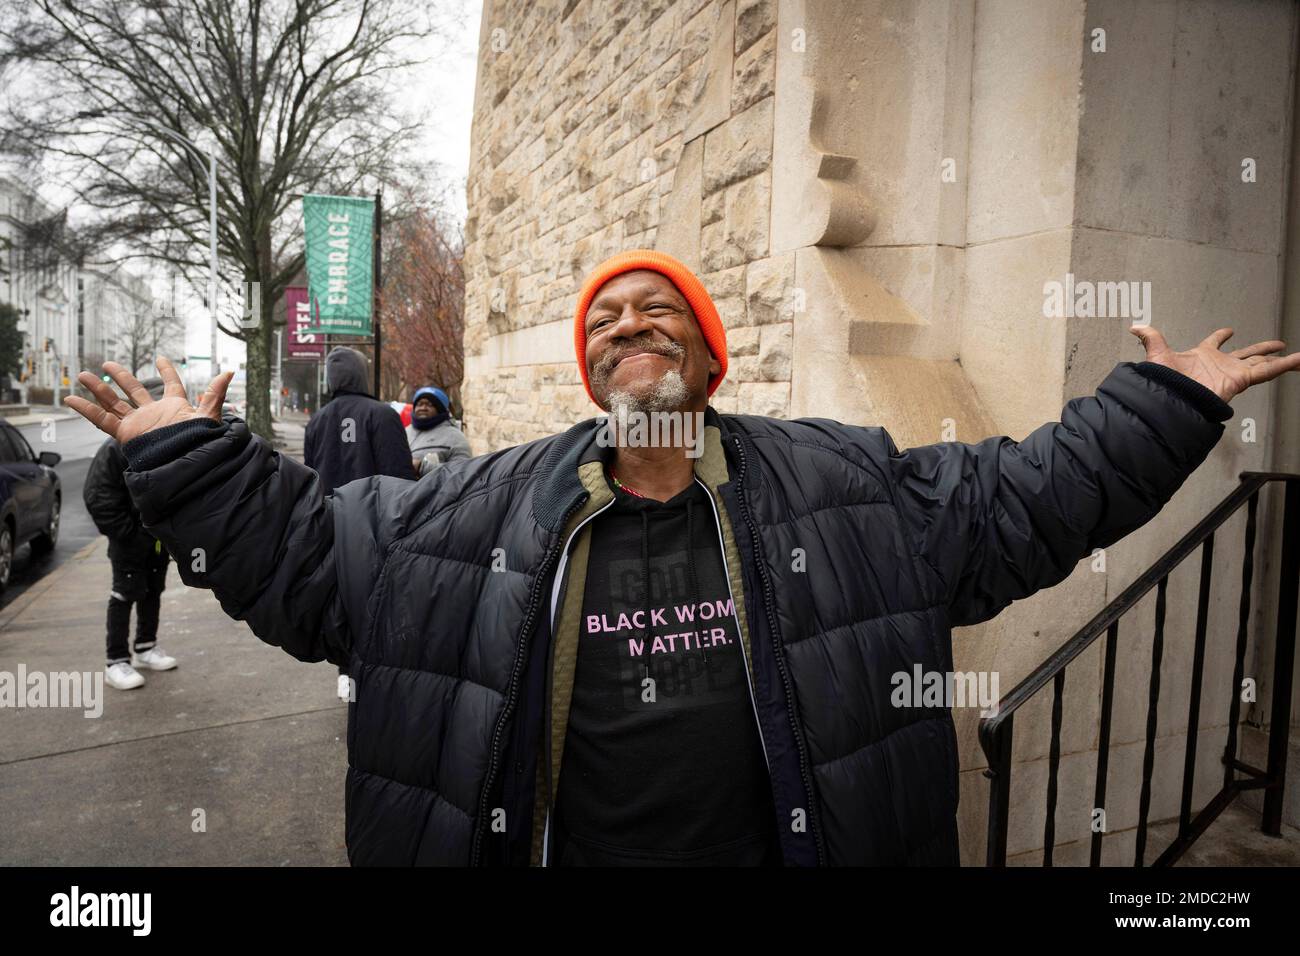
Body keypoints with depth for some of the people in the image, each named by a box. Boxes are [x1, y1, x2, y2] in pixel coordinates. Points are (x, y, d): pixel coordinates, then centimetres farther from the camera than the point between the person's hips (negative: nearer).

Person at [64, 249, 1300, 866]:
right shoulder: (484, 505, -4)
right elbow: (304, 550, 1)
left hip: (786, 840, 1)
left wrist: (1164, 407, -3)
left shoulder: (846, 481, -4)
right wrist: (192, 458, -2)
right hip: (559, 844, 1)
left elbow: (1024, 497, 0)